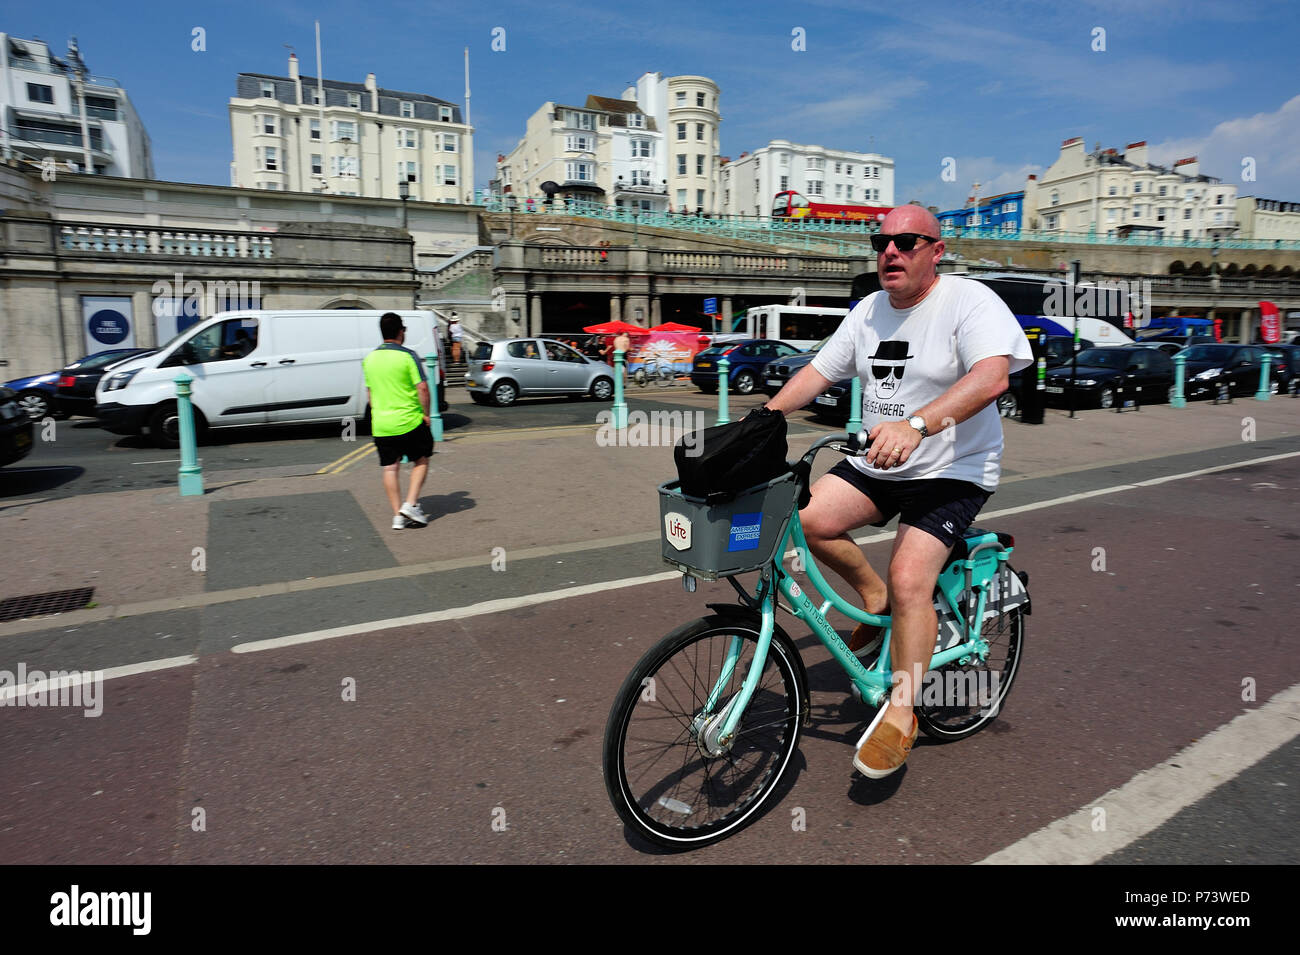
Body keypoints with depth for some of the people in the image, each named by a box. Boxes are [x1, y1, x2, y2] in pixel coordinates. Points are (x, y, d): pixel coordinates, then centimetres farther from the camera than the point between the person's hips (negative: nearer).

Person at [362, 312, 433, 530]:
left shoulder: (370, 359, 8)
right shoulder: (407, 356, -10)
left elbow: (369, 393, 15)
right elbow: (422, 389, -14)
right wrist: (426, 414, -3)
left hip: (381, 425, 5)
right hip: (410, 421, -4)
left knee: (390, 468, 9)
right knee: (421, 461, 13)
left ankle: (397, 516, 11)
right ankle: (411, 504, 1)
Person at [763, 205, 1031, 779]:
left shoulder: (970, 301, -12)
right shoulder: (868, 310, 9)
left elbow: (991, 377, -29)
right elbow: (818, 371, 12)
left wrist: (917, 424, -45)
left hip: (952, 472, -6)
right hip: (875, 464, 6)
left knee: (909, 581, -20)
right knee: (807, 518, -17)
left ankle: (900, 715, 0)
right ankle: (873, 596, 10)